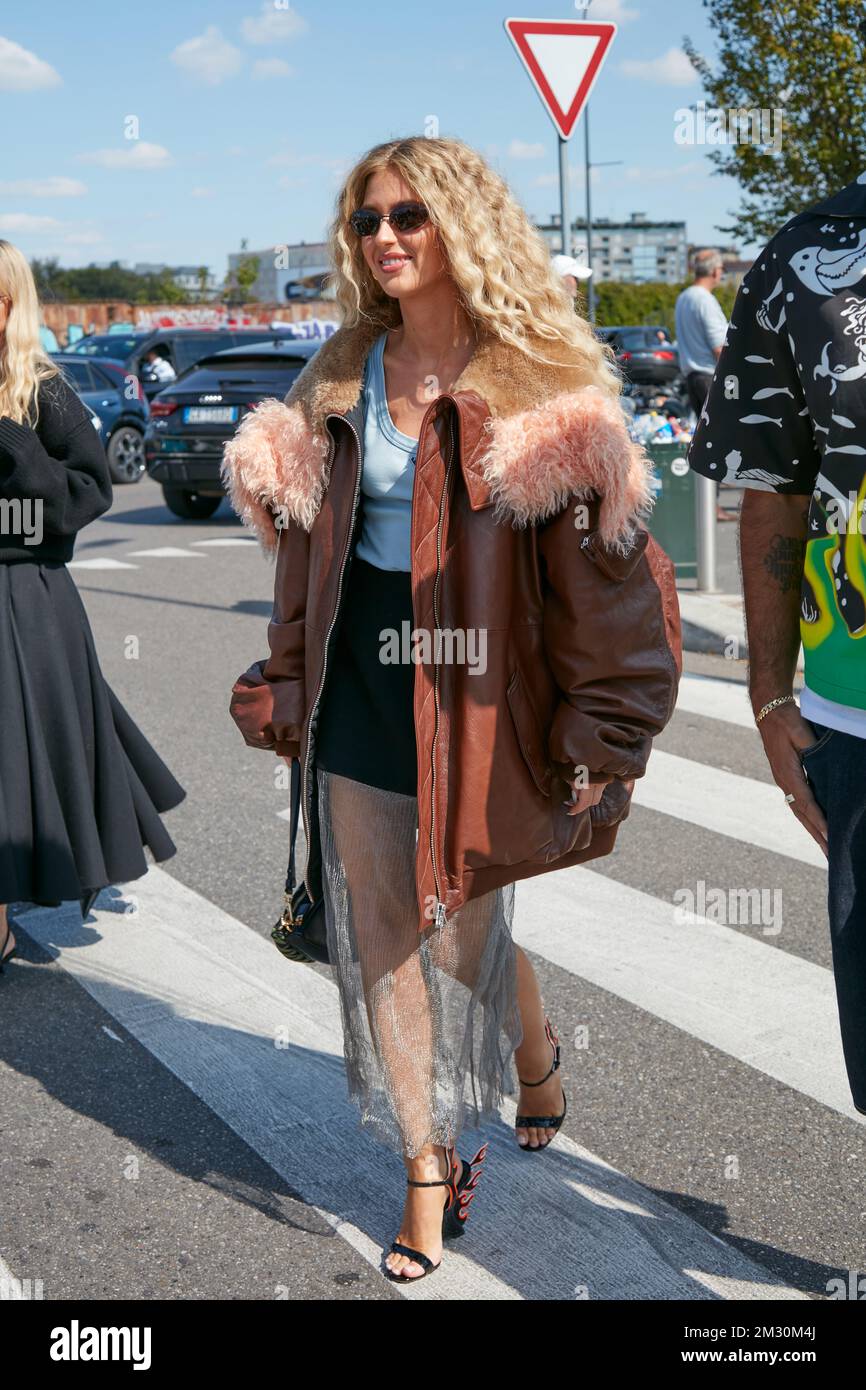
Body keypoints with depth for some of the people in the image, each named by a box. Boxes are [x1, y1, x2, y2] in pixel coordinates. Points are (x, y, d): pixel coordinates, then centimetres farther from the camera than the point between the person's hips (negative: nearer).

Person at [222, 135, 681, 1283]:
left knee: (463, 929, 6)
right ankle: (429, 1170, 23)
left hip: (477, 699, -4)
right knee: (380, 938, 6)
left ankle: (535, 1055, 42)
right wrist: (289, 683, 13)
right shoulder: (340, 382, 9)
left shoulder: (538, 387, -7)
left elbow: (598, 559, -9)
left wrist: (603, 729, -13)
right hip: (359, 691, 5)